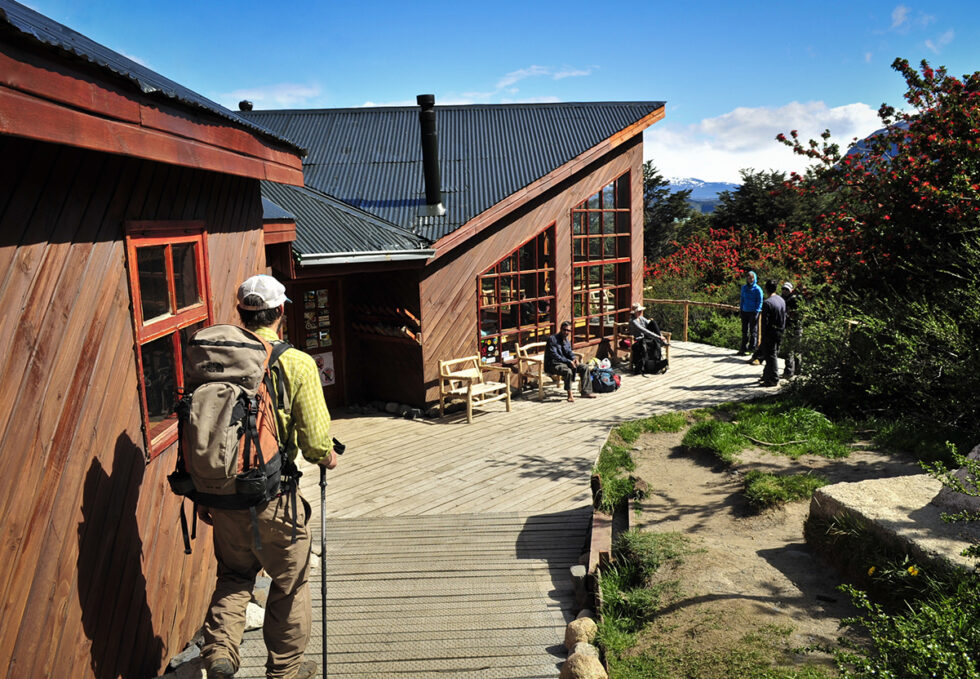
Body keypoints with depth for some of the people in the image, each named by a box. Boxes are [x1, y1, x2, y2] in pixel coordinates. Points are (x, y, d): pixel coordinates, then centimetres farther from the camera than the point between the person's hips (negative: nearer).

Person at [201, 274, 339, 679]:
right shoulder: (297, 364, -13)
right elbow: (314, 440, -15)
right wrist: (327, 458, 9)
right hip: (272, 497, -4)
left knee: (233, 575, 28)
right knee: (289, 584, 18)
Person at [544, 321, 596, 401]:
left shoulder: (566, 340, 12)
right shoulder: (552, 339, -14)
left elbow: (569, 352, 16)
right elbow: (554, 355, -21)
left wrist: (574, 358, -9)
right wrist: (568, 361, -26)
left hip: (566, 362, 9)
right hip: (554, 364, -9)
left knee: (585, 367, -3)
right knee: (568, 371, -37)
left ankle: (585, 392, -2)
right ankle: (569, 394, -22)